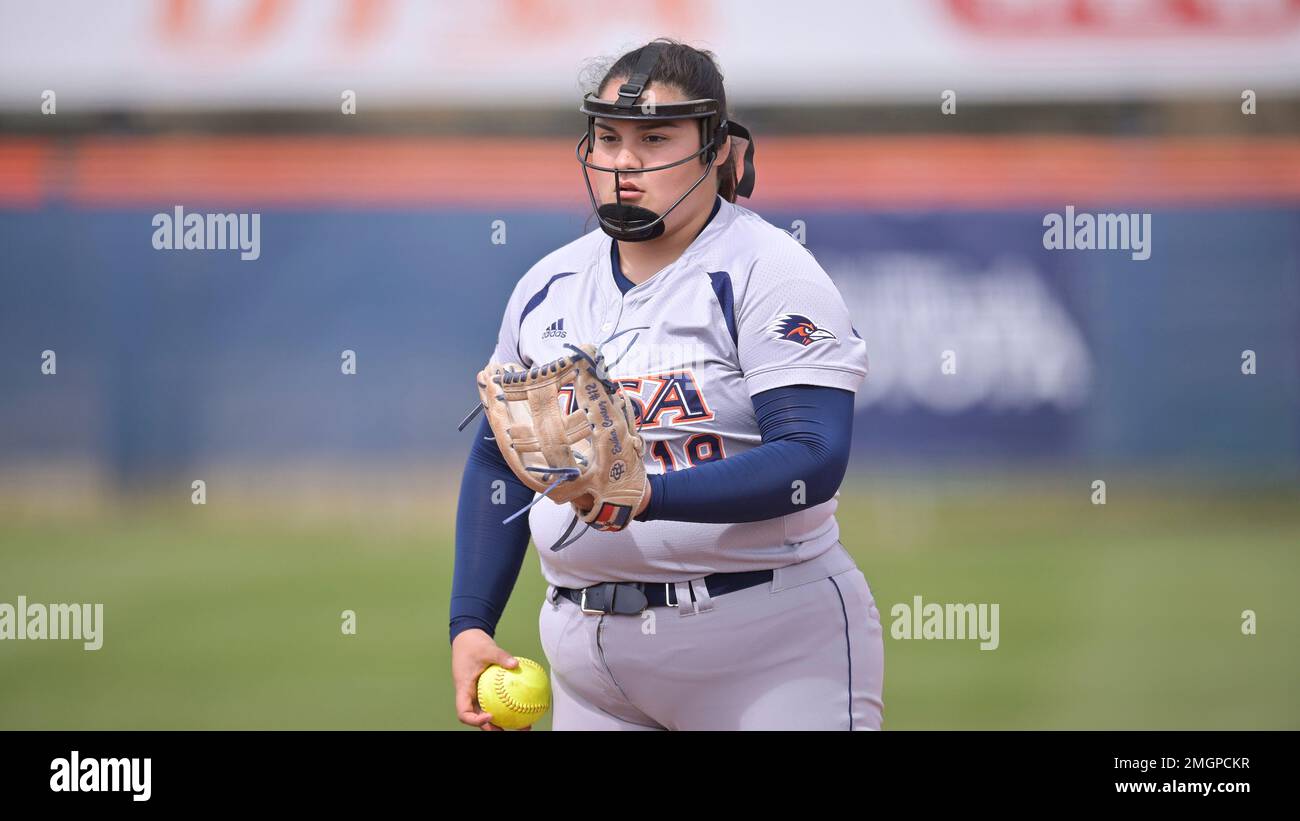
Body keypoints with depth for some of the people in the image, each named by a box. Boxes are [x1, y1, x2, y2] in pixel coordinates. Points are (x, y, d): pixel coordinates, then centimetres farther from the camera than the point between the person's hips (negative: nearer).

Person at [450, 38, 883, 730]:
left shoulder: (766, 271, -8)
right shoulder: (547, 286, 11)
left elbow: (813, 460, -20)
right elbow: (497, 464, 18)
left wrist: (646, 496, -32)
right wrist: (468, 626, 7)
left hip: (769, 652, -5)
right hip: (591, 661, 5)